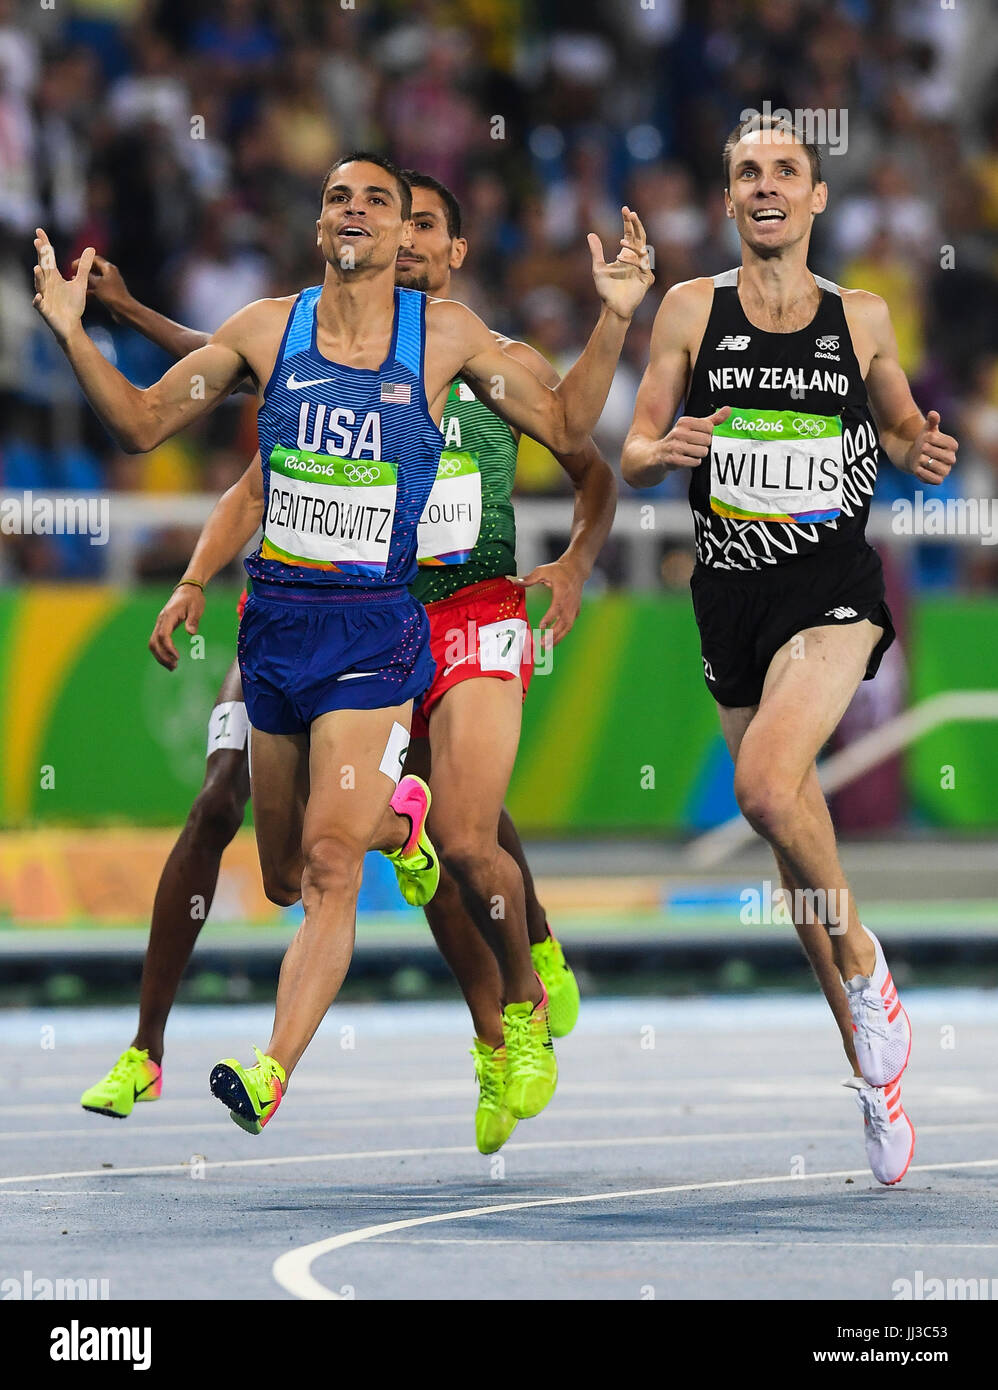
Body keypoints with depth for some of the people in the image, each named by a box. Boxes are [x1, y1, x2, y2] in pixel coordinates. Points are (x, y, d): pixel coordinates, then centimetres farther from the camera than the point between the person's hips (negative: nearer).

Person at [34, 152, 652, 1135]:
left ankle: (272, 1073, -21)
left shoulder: (442, 333, 1)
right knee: (281, 855, 15)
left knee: (329, 858, -16)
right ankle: (395, 814, 47)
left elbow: (565, 428, 9)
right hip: (275, 616, 3)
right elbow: (143, 425, 10)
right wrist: (71, 332, -4)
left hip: (376, 624, -3)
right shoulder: (267, 328, 3)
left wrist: (614, 320, -4)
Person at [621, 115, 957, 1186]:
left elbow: (897, 426, 18)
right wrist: (668, 449, -18)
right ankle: (874, 1068, 18)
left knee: (768, 787, -27)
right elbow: (634, 458, 5)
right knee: (794, 836, 6)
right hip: (730, 593, 3)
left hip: (833, 584, -2)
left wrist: (924, 452, -4)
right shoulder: (692, 309, 4)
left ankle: (864, 964, -5)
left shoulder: (862, 319, 4)